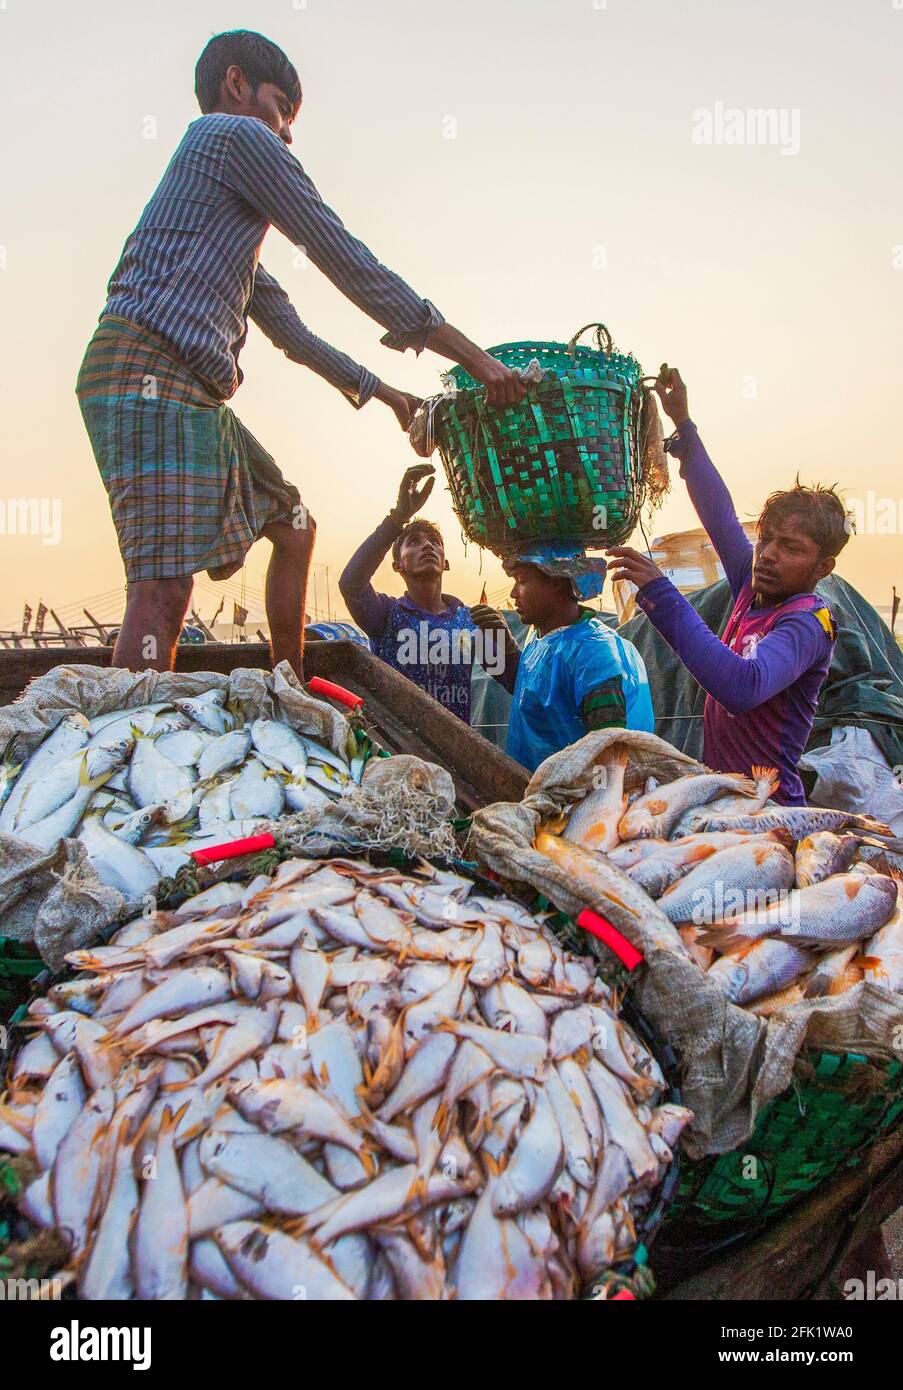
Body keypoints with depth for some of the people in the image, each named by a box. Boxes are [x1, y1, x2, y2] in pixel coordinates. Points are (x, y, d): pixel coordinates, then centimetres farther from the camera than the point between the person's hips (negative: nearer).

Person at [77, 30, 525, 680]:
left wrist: (382, 392, 33)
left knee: (294, 527, 18)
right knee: (165, 585, -21)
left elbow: (287, 327, 32)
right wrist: (473, 355, -4)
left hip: (196, 393, 10)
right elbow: (347, 260, -5)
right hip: (151, 374, -10)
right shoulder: (237, 134, 2)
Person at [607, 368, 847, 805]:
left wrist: (661, 594, -37)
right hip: (720, 796, 7)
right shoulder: (754, 585, 5)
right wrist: (683, 424, 22)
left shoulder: (808, 622, -17)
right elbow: (719, 511, 17)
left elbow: (743, 687, -36)